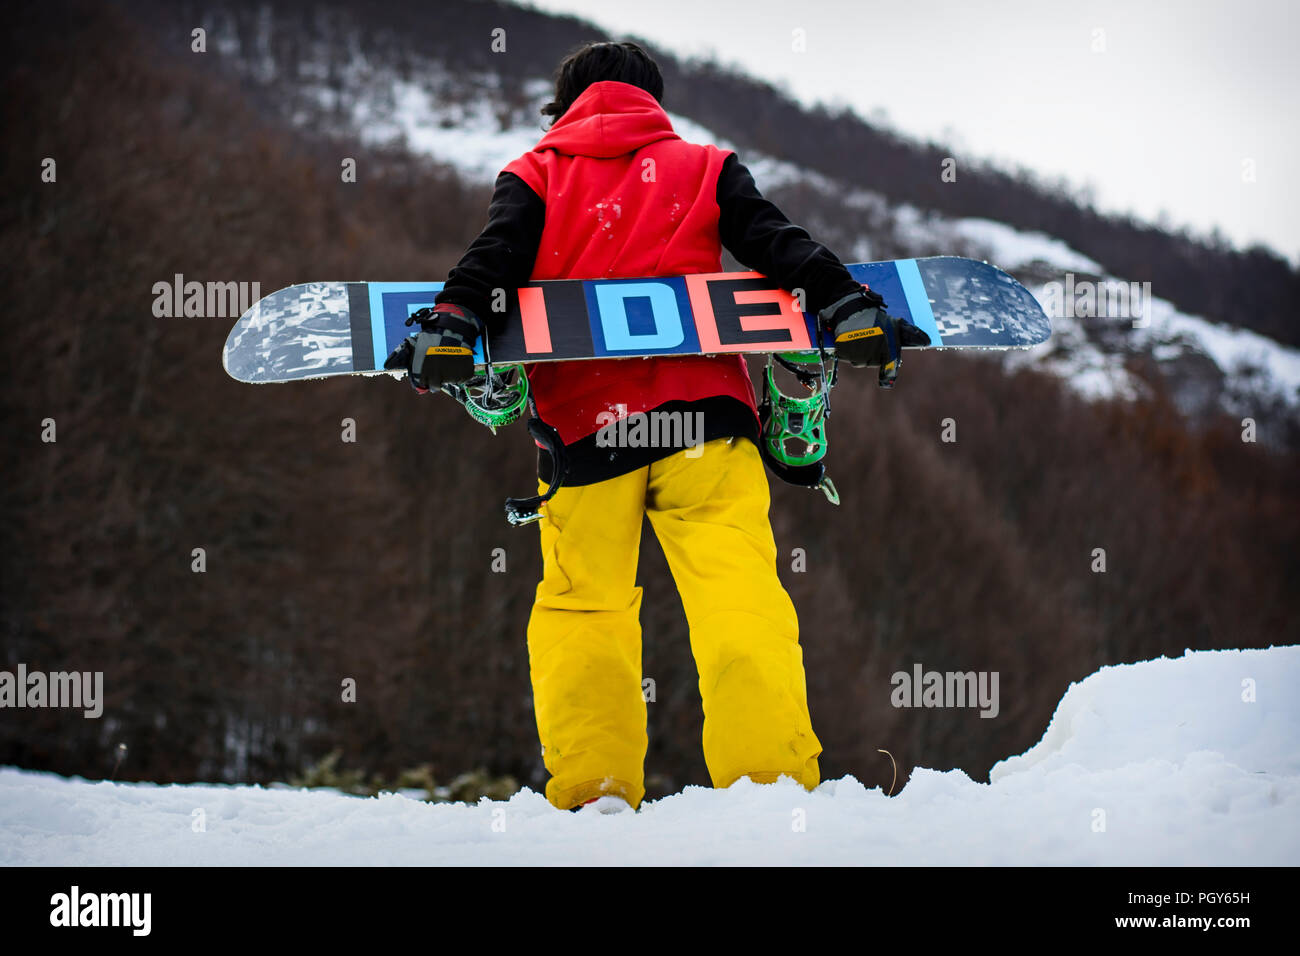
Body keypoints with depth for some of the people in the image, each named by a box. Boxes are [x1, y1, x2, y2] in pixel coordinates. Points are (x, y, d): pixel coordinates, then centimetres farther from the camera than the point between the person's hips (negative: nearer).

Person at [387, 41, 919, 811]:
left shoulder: (535, 176, 17)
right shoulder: (705, 167, 19)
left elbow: (497, 256, 1)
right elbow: (777, 243, 8)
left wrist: (453, 325, -11)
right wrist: (848, 306, 0)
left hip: (584, 424, 0)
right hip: (703, 410, 0)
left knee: (581, 604, 8)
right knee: (738, 591, -5)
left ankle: (592, 788, -3)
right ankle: (773, 774, -16)